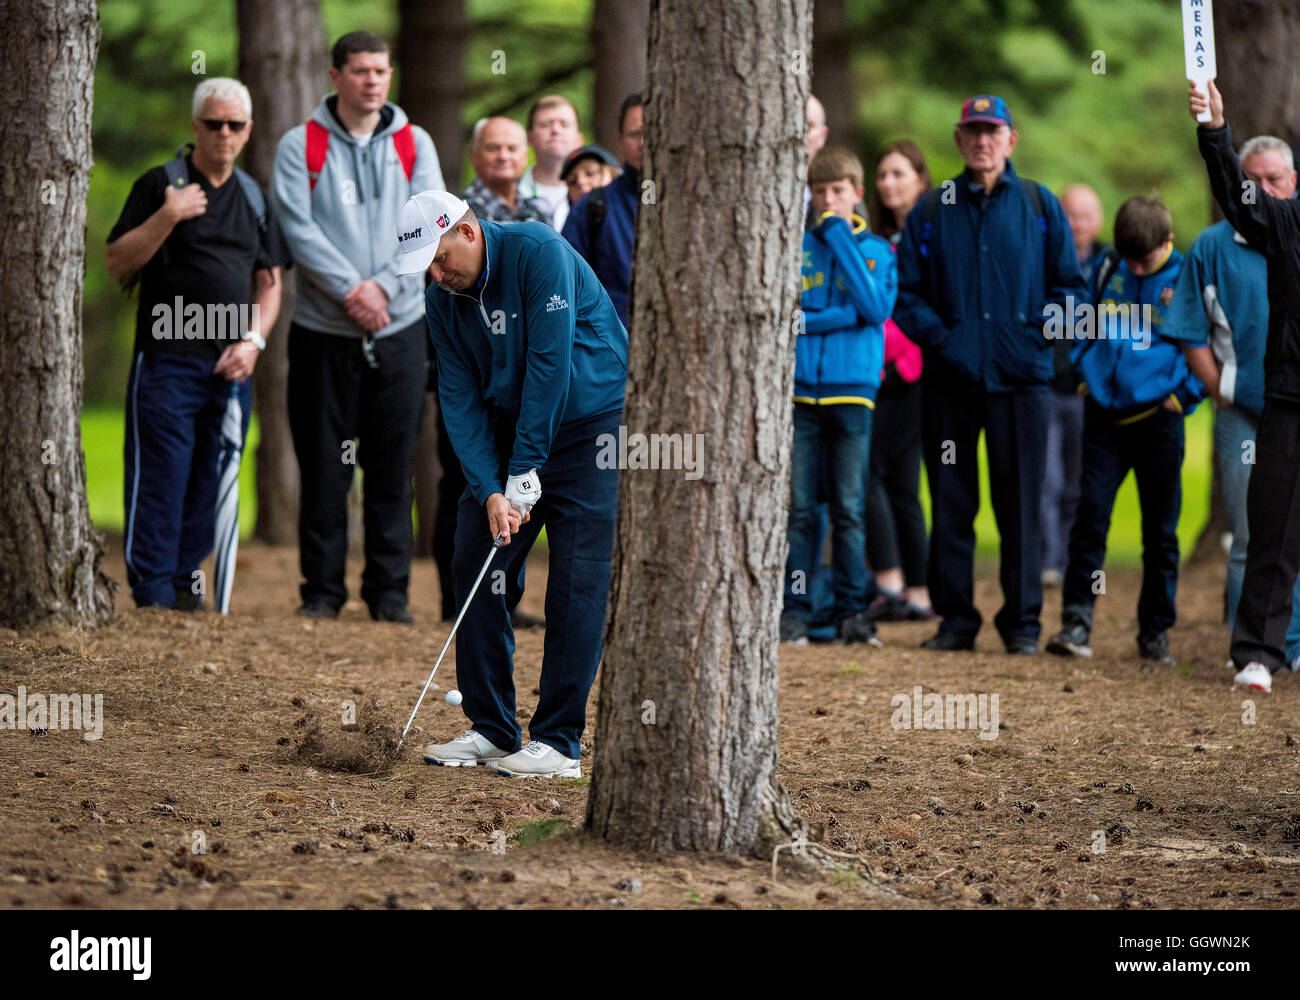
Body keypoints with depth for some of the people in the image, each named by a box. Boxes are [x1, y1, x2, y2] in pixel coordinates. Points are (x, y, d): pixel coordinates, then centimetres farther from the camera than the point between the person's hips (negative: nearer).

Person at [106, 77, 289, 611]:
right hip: (166, 361, -5)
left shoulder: (255, 198, 16)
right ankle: (153, 590, -4)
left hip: (232, 366, 5)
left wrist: (253, 340, 2)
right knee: (160, 479, -7)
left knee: (211, 483, 5)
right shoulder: (160, 184, 1)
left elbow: (269, 282, 18)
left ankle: (187, 578, 15)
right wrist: (168, 217, -17)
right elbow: (117, 261, -4)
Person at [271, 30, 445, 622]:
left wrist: (383, 285, -13)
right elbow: (298, 227, -7)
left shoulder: (414, 145, 9)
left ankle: (389, 589, 9)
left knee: (393, 466, 3)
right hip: (322, 330, -1)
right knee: (323, 466, 1)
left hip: (400, 329, 2)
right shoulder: (301, 146, 2)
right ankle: (322, 589, 8)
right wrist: (349, 289, -17)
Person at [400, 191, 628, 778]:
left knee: (577, 584, -11)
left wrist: (525, 471, -21)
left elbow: (549, 362, -23)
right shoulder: (442, 301, -1)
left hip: (592, 422, -6)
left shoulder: (538, 252, -20)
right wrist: (489, 491, -16)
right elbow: (460, 399, -3)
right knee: (474, 568, -1)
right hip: (509, 430, 6)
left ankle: (558, 741, -9)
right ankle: (491, 730, 7)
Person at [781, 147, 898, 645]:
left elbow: (876, 306, -10)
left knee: (849, 507, 1)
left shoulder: (876, 250, 8)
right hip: (799, 389, 0)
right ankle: (795, 608, 2)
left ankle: (852, 608, 6)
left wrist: (841, 238, -9)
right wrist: (840, 316, -8)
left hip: (852, 389, 0)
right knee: (799, 507, -1)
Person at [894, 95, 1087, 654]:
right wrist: (937, 335, -6)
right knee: (950, 503, 3)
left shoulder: (1040, 206, 8)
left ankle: (1022, 620, 5)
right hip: (949, 378, 1)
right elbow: (908, 292, 9)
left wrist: (1037, 333, -4)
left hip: (1020, 376, -1)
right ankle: (956, 618, 10)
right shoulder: (931, 211, 10)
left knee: (1020, 503, -1)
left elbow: (1068, 284, 8)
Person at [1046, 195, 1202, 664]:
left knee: (1160, 532, 6)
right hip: (1104, 415, 3)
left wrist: (1184, 394, -5)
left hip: (1157, 418, -2)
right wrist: (1084, 373, 12)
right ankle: (1076, 622, -5)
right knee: (1089, 516, -6)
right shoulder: (1109, 273, 7)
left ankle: (1156, 630, 16)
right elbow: (1088, 327, 23)